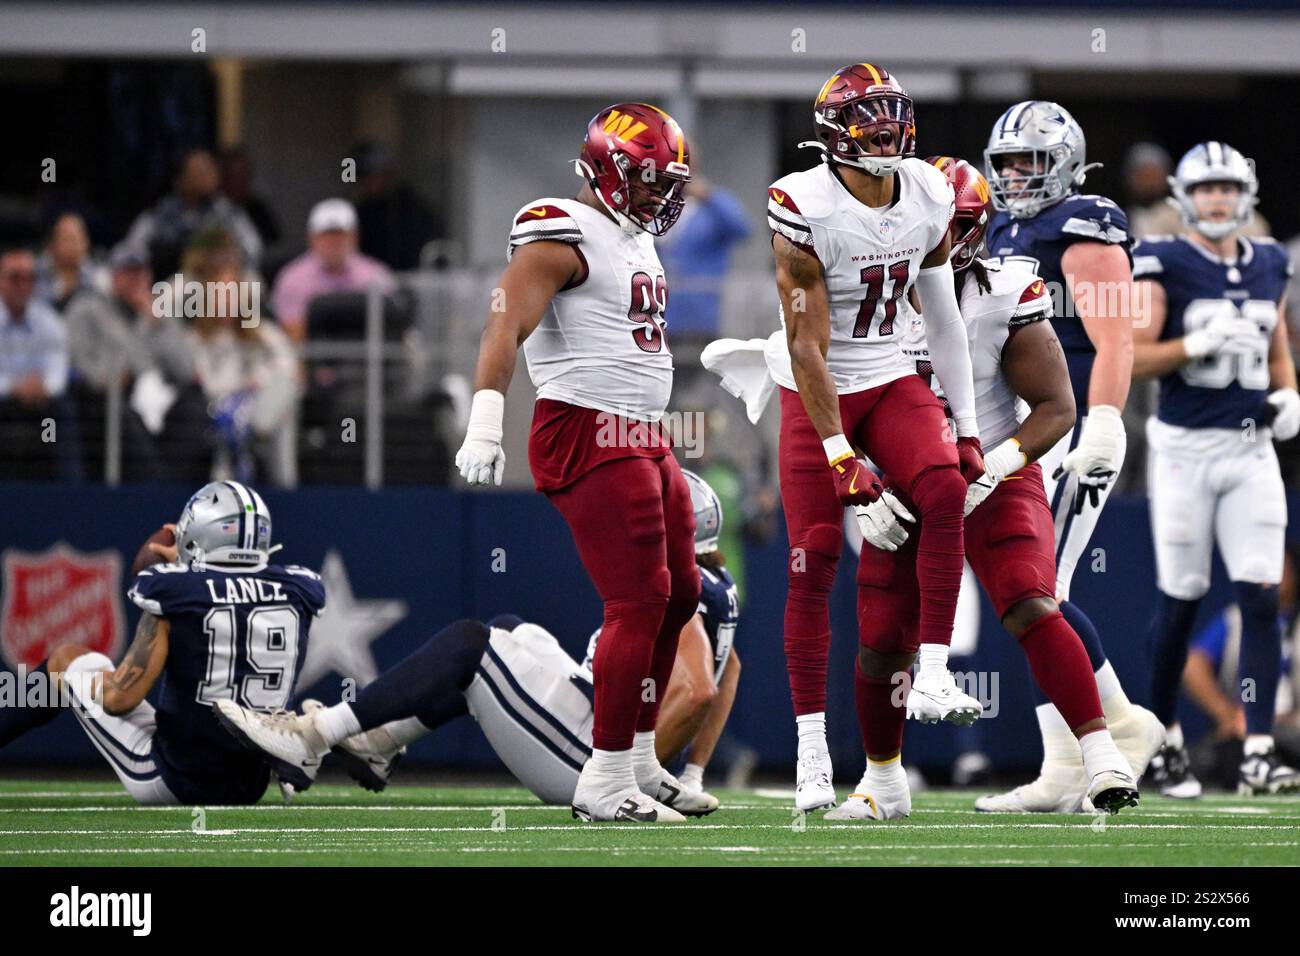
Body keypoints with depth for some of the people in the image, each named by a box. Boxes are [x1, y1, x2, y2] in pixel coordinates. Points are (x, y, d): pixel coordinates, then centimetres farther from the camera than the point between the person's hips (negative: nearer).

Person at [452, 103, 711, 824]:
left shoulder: (635, 240, 18)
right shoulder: (565, 236, -13)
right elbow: (505, 327, -24)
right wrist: (485, 421, -36)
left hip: (644, 440, 10)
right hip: (589, 437, -10)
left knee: (679, 596, 12)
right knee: (639, 604, -12)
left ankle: (639, 760, 22)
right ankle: (606, 783, -7)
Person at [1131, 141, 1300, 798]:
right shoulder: (1163, 267, -5)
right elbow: (1132, 358, -11)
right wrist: (1200, 343, -24)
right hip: (1185, 448, -4)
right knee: (1181, 600, 3)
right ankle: (1165, 739, 21)